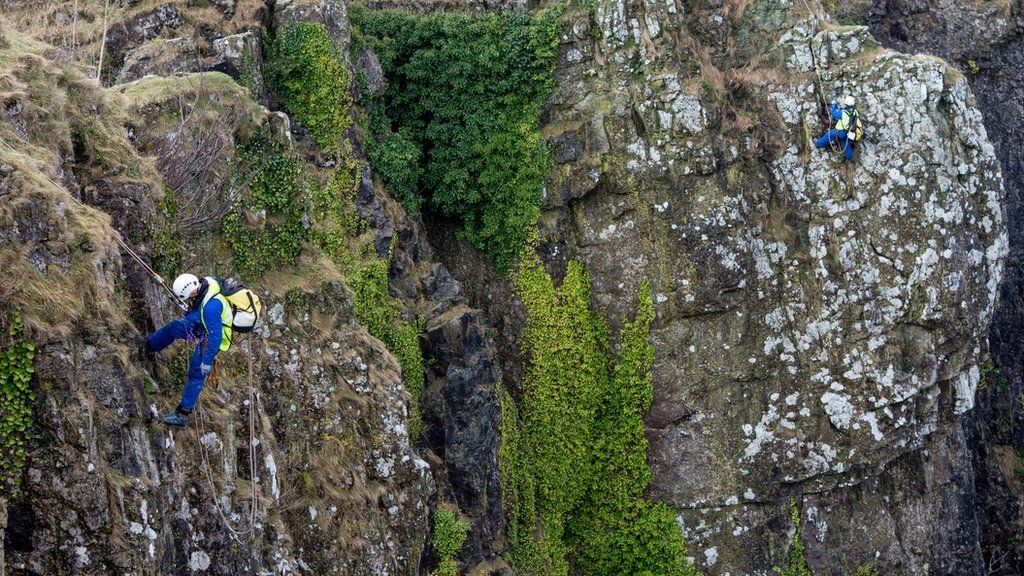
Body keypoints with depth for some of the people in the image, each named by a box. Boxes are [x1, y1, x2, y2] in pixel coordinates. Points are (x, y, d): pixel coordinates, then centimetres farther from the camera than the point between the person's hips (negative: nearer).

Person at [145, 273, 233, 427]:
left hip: (209, 338, -8)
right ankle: (149, 344, 51)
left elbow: (215, 337, -36)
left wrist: (207, 361, -27)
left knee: (196, 374, 1)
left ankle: (182, 414, 12)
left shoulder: (210, 307, -44)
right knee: (173, 327, 22)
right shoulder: (206, 282, -19)